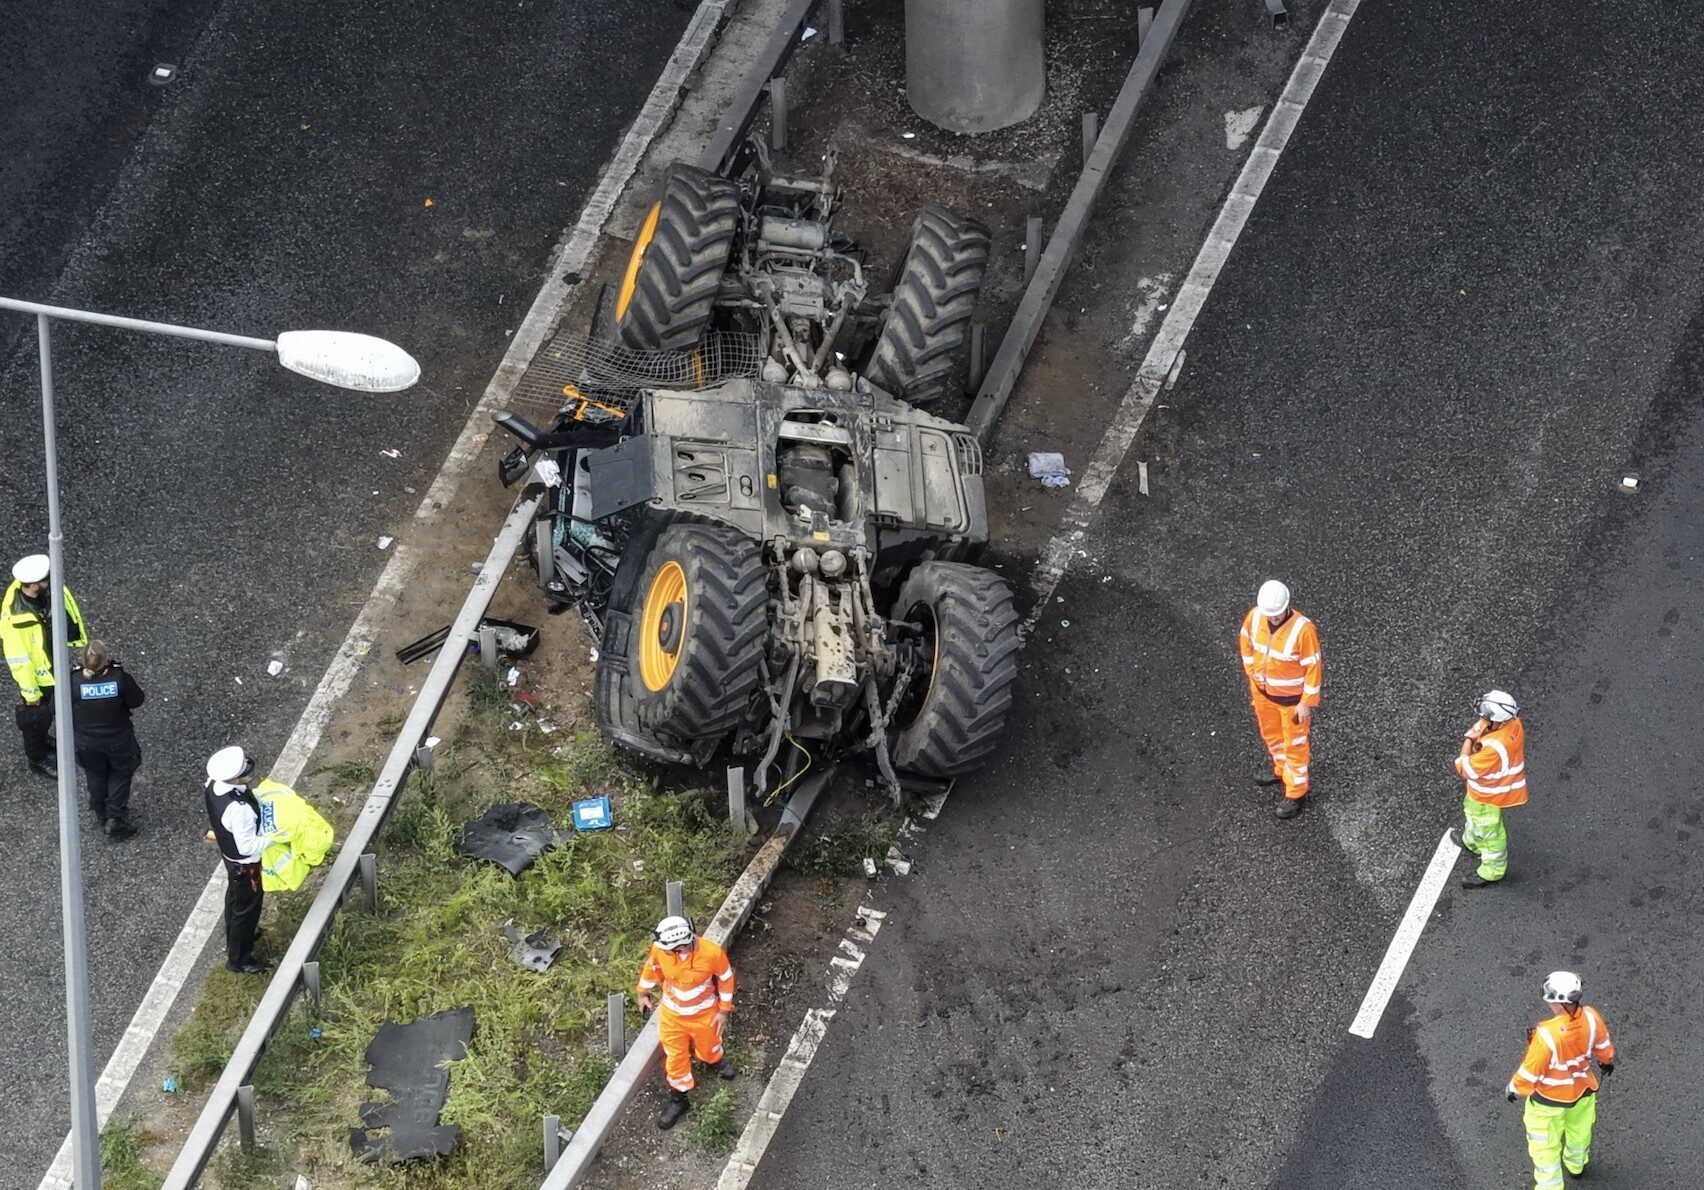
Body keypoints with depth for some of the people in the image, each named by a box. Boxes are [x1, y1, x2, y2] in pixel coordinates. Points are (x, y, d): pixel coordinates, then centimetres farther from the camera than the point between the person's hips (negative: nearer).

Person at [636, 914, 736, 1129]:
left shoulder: (712, 953, -35)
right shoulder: (660, 949, -27)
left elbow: (726, 980, -15)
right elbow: (652, 967, -3)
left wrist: (723, 1011, -7)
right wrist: (643, 992, 11)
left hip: (704, 1014, -1)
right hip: (672, 1014, 1)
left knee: (707, 1048, 25)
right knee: (675, 1056, 14)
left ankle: (715, 1061, 61)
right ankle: (678, 1098, 37)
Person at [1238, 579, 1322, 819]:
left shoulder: (1302, 629, -34)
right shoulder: (1254, 616, -18)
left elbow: (1313, 667, -23)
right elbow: (1246, 641, 4)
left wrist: (1307, 703, -17)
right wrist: (1252, 672, 7)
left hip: (1292, 697, -6)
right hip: (1263, 689, 6)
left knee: (1294, 744, 12)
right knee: (1271, 734, 28)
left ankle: (1296, 792, 30)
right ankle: (1281, 770, 54)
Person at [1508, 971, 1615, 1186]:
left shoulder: (1547, 1035, -41)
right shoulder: (1591, 1018, -26)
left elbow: (1530, 1071, -26)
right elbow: (1603, 1045, -2)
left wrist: (1516, 1089, -5)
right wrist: (1607, 1061, 21)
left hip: (1548, 1098, -6)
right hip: (1583, 1090, 6)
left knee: (1545, 1145, 18)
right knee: (1578, 1130, 34)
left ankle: (1550, 1185, 32)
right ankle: (1576, 1166, 61)